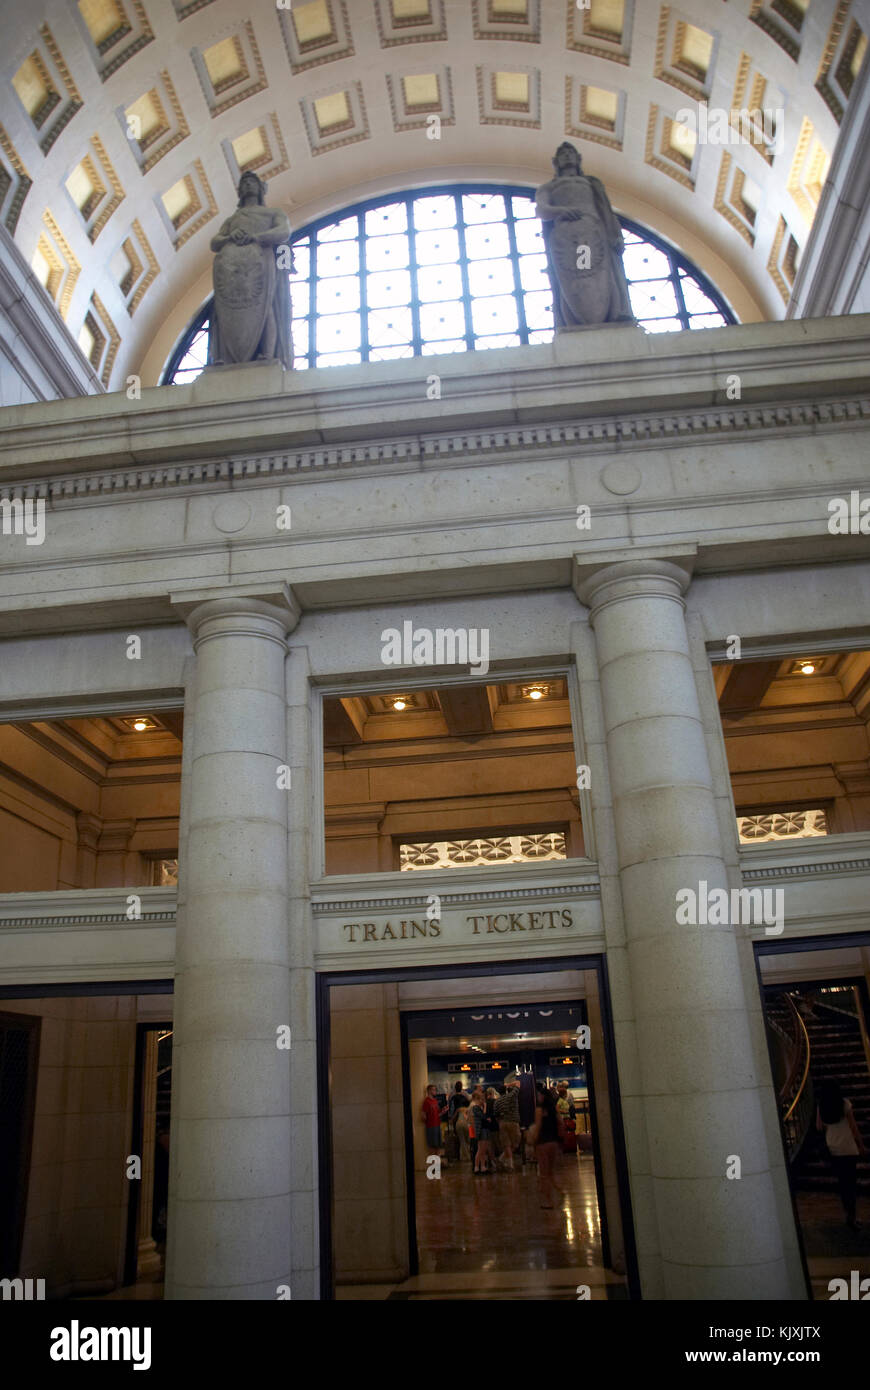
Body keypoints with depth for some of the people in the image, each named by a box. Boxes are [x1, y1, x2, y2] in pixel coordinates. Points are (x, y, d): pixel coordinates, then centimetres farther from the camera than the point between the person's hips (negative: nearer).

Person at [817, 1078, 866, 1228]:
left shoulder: (820, 1107, -2)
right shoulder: (845, 1104, -11)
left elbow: (819, 1127, 4)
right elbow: (853, 1127, -7)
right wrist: (861, 1145, 4)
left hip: (832, 1150, 4)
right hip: (848, 1148, -3)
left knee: (842, 1181, 17)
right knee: (851, 1182, 1)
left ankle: (848, 1211, 24)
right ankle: (851, 1216, -7)